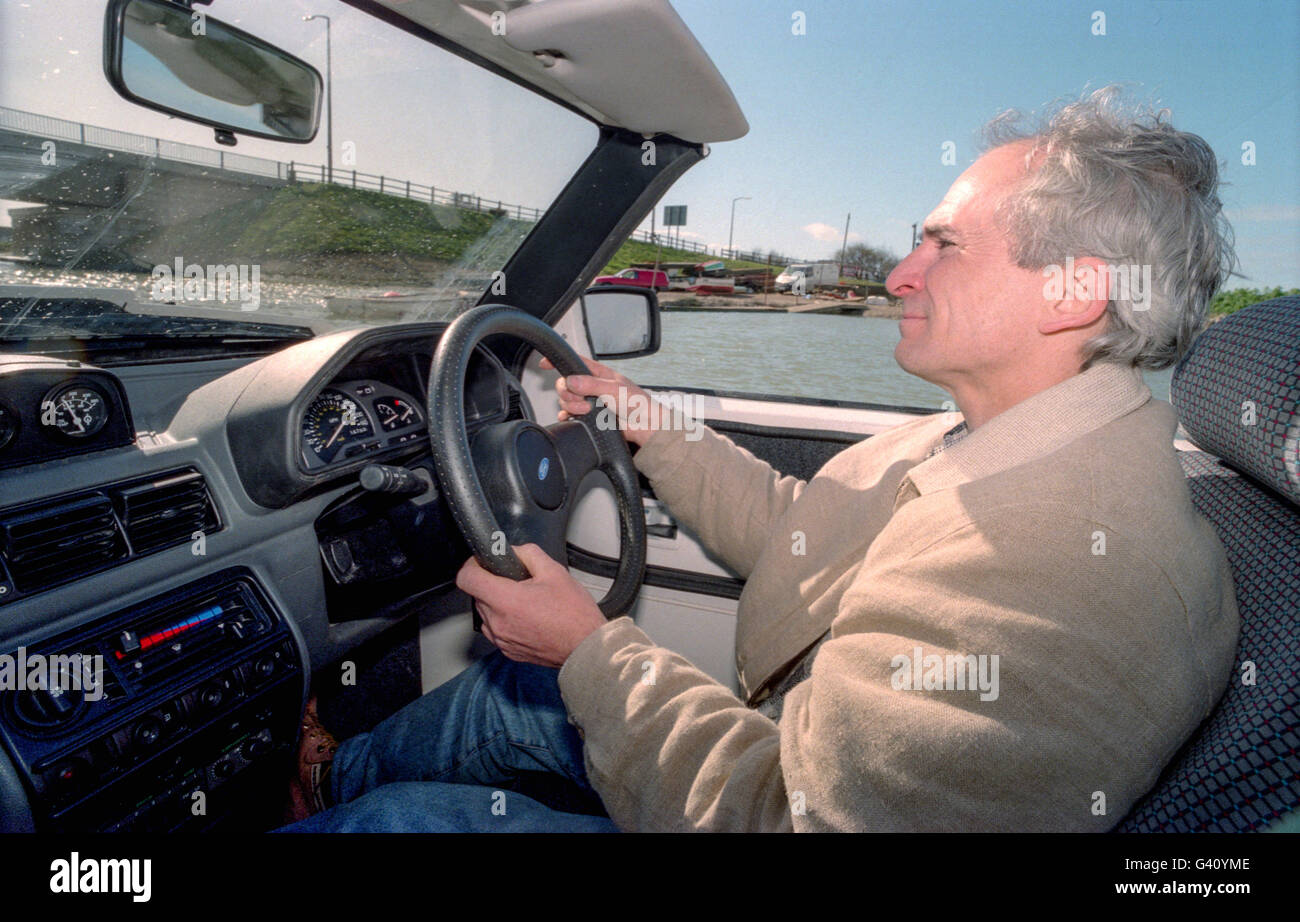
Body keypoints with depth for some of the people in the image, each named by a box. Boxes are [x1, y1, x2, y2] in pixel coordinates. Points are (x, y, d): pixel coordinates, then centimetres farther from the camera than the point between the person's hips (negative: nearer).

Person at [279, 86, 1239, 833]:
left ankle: (330, 806, 32)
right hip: (787, 744, 8)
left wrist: (591, 650, -21)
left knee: (396, 817, -2)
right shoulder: (996, 441, -3)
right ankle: (328, 777, 41)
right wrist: (651, 431, 9)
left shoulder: (1076, 574, -35)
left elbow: (779, 813, -31)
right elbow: (795, 528, 8)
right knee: (512, 686, 15)